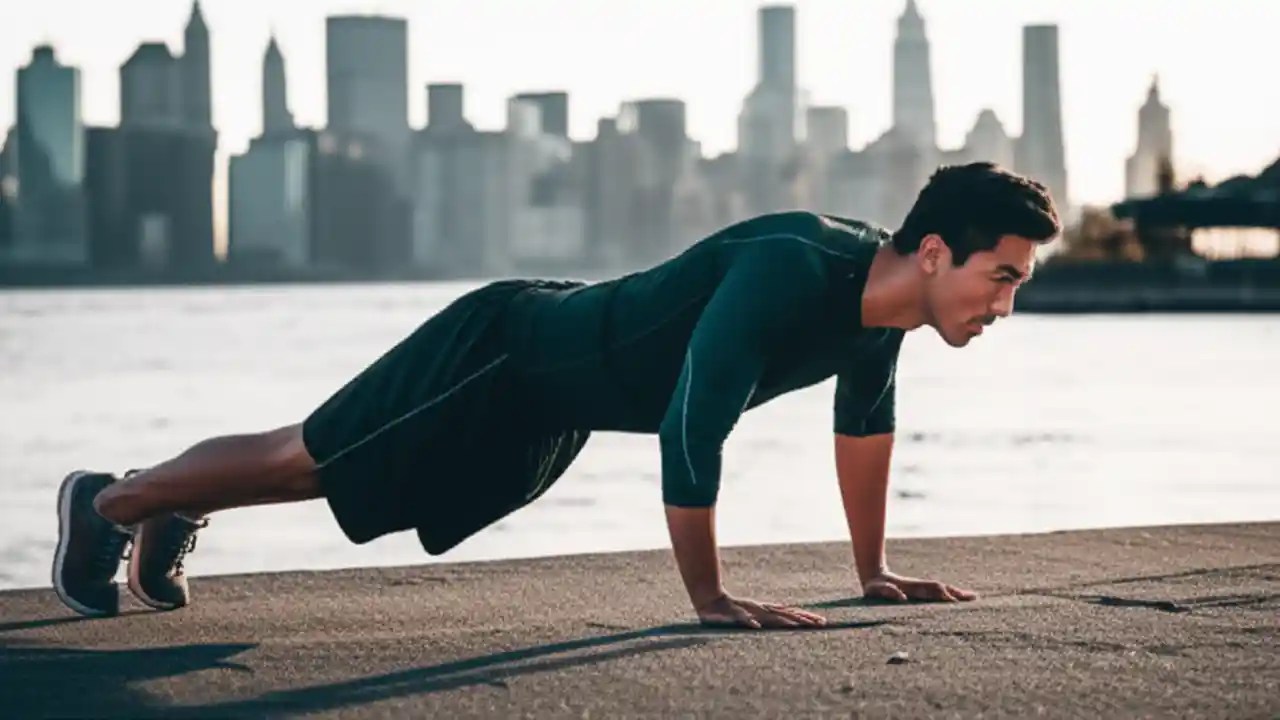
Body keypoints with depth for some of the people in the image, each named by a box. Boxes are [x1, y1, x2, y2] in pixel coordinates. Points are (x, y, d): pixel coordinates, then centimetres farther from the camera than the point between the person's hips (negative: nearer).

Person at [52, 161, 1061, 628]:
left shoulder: (886, 297, -11)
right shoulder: (787, 275, -39)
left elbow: (866, 417, 8)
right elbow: (691, 435, -39)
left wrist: (874, 570, 10)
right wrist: (710, 598, -32)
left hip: (554, 407, 8)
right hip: (504, 358, -8)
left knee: (317, 469, 26)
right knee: (308, 461, 8)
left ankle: (177, 514, 47)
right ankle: (109, 503, 29)